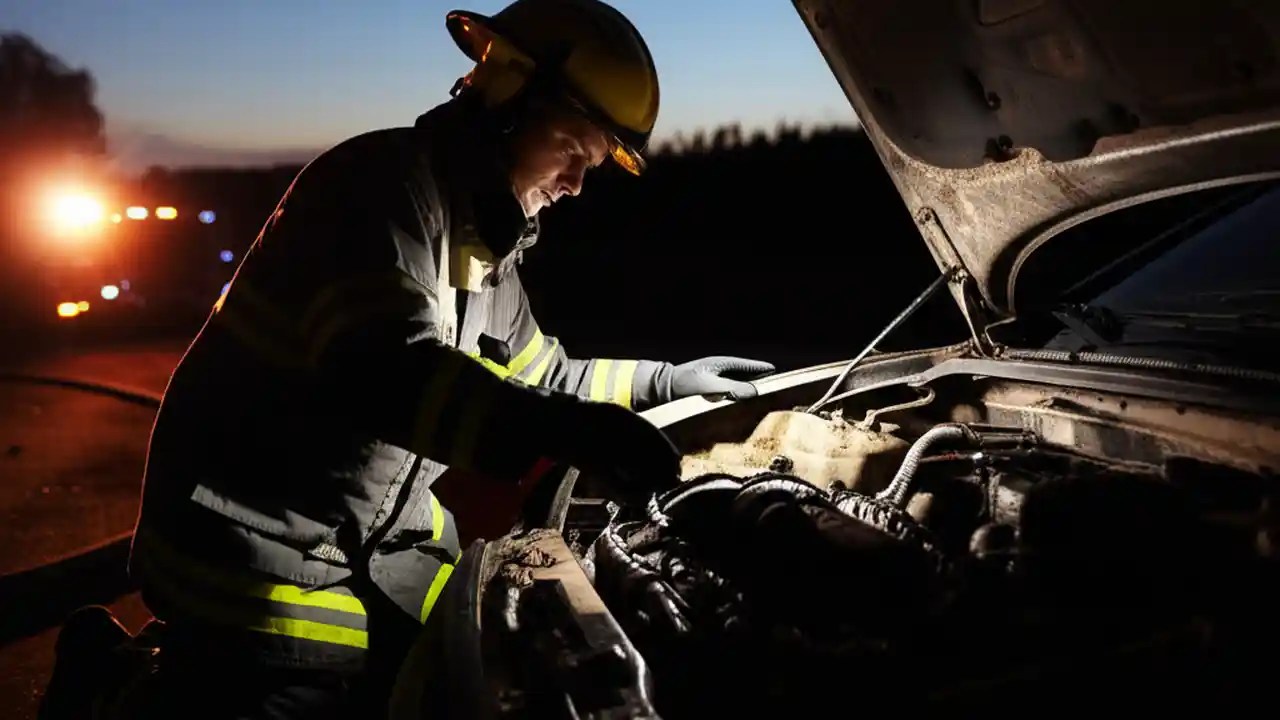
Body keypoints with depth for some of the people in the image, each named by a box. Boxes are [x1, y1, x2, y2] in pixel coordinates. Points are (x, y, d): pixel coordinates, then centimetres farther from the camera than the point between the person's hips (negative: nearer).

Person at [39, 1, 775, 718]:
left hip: (384, 545, 9)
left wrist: (666, 380, 15)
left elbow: (542, 376, 21)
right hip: (269, 548, -9)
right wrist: (562, 432, -42)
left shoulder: (487, 242, 9)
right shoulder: (384, 185, -20)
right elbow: (385, 371, -36)